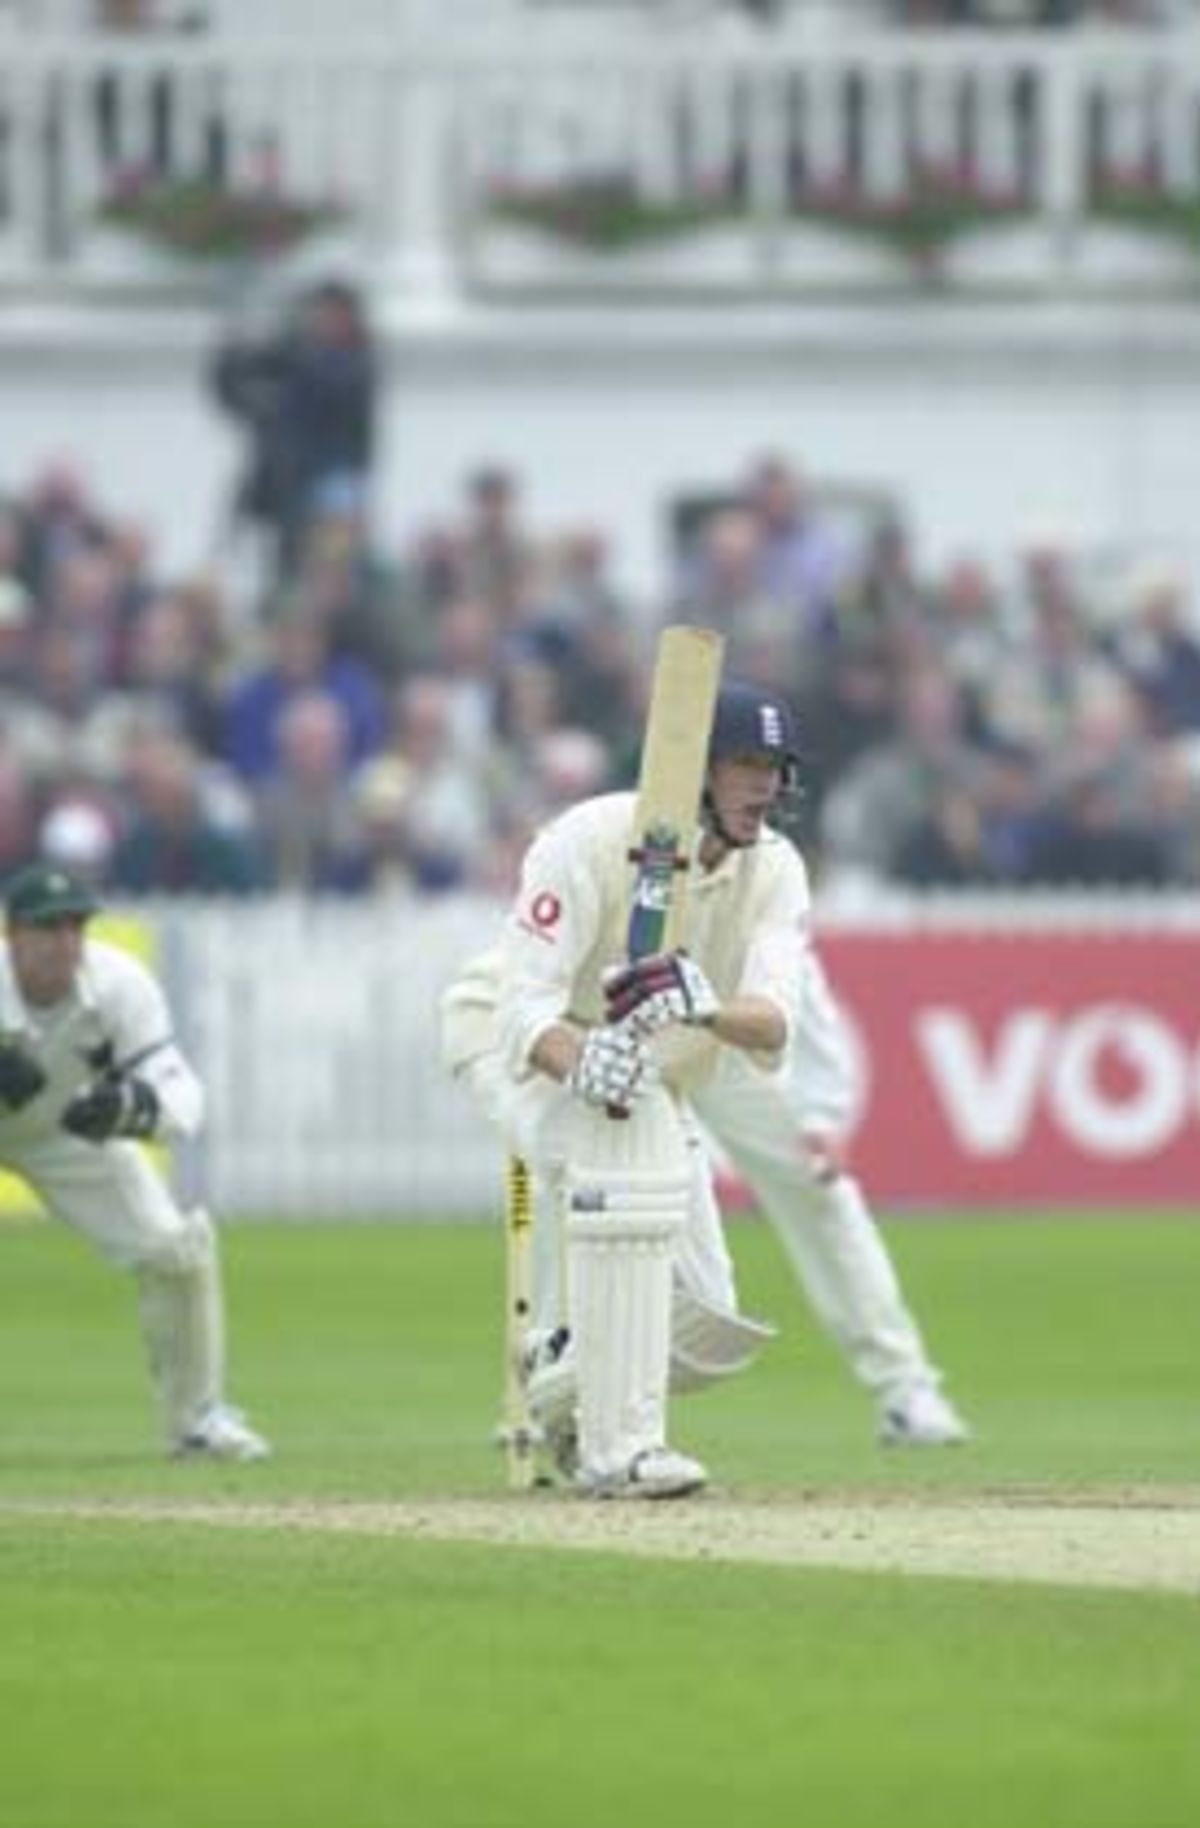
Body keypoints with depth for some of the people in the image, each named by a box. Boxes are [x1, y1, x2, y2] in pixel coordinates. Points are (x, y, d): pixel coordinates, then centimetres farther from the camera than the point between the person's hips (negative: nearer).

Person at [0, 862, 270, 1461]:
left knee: (175, 1248, -5)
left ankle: (196, 1415, 16)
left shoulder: (120, 985, -28)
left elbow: (180, 1095, -29)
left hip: (71, 1131, 2)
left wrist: (131, 1107, -52)